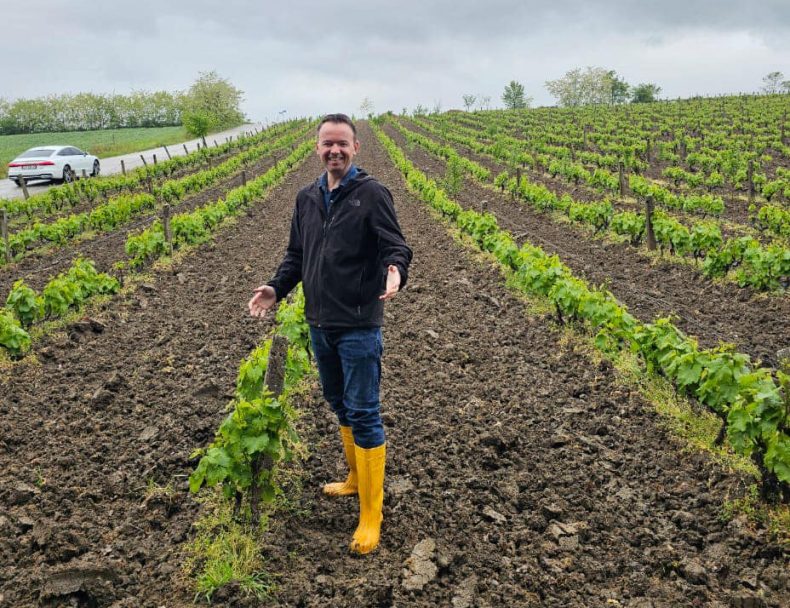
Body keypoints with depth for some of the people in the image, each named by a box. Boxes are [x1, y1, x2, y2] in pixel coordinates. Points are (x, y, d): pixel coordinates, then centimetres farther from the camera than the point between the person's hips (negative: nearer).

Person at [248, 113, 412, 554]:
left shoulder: (372, 194, -10)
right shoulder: (307, 198, 10)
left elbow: (396, 247, -15)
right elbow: (297, 255, 17)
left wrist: (396, 274, -37)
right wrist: (277, 288, 2)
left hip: (359, 326, -7)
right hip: (320, 324, 7)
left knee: (363, 414, -2)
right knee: (340, 405, 20)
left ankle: (371, 514, 8)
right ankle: (357, 478, 41)